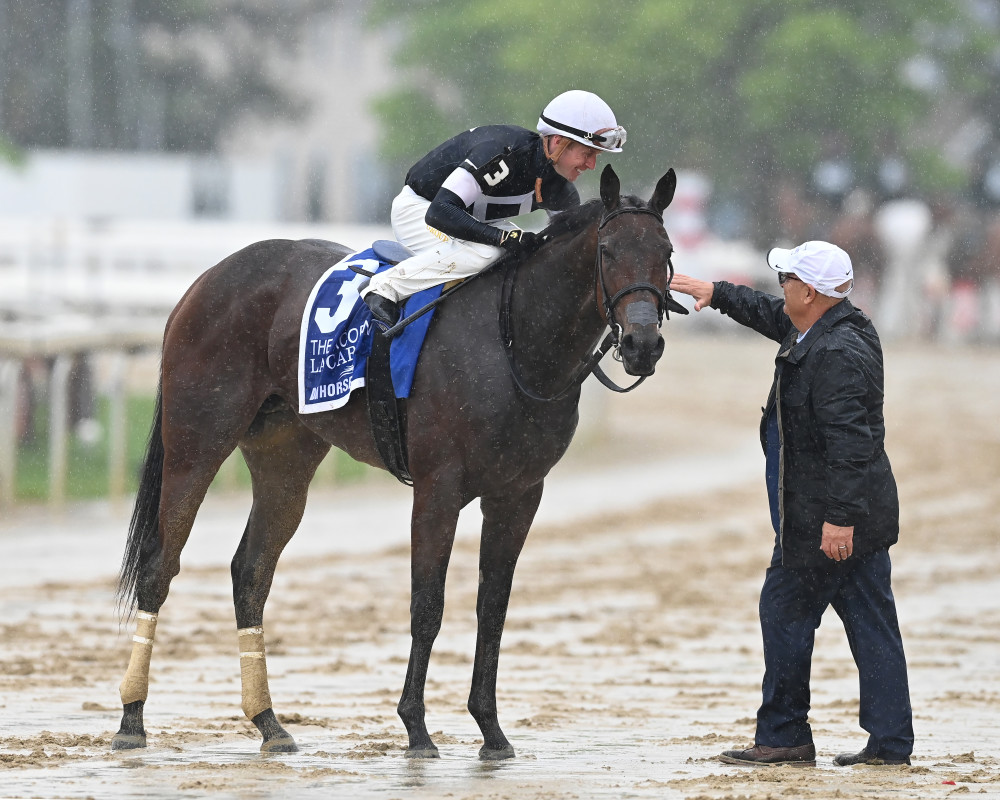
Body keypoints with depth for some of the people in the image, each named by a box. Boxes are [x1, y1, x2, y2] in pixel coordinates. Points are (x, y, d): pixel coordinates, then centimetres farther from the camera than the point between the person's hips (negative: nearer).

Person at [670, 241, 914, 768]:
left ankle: (784, 737, 7)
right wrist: (718, 294, 40)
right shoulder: (817, 332, 11)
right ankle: (890, 740, 9)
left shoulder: (835, 355, -22)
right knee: (871, 624, 8)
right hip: (855, 515, 10)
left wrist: (838, 517, -29)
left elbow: (847, 442, -27)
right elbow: (772, 317, 33)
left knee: (785, 612, 0)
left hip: (820, 518, -10)